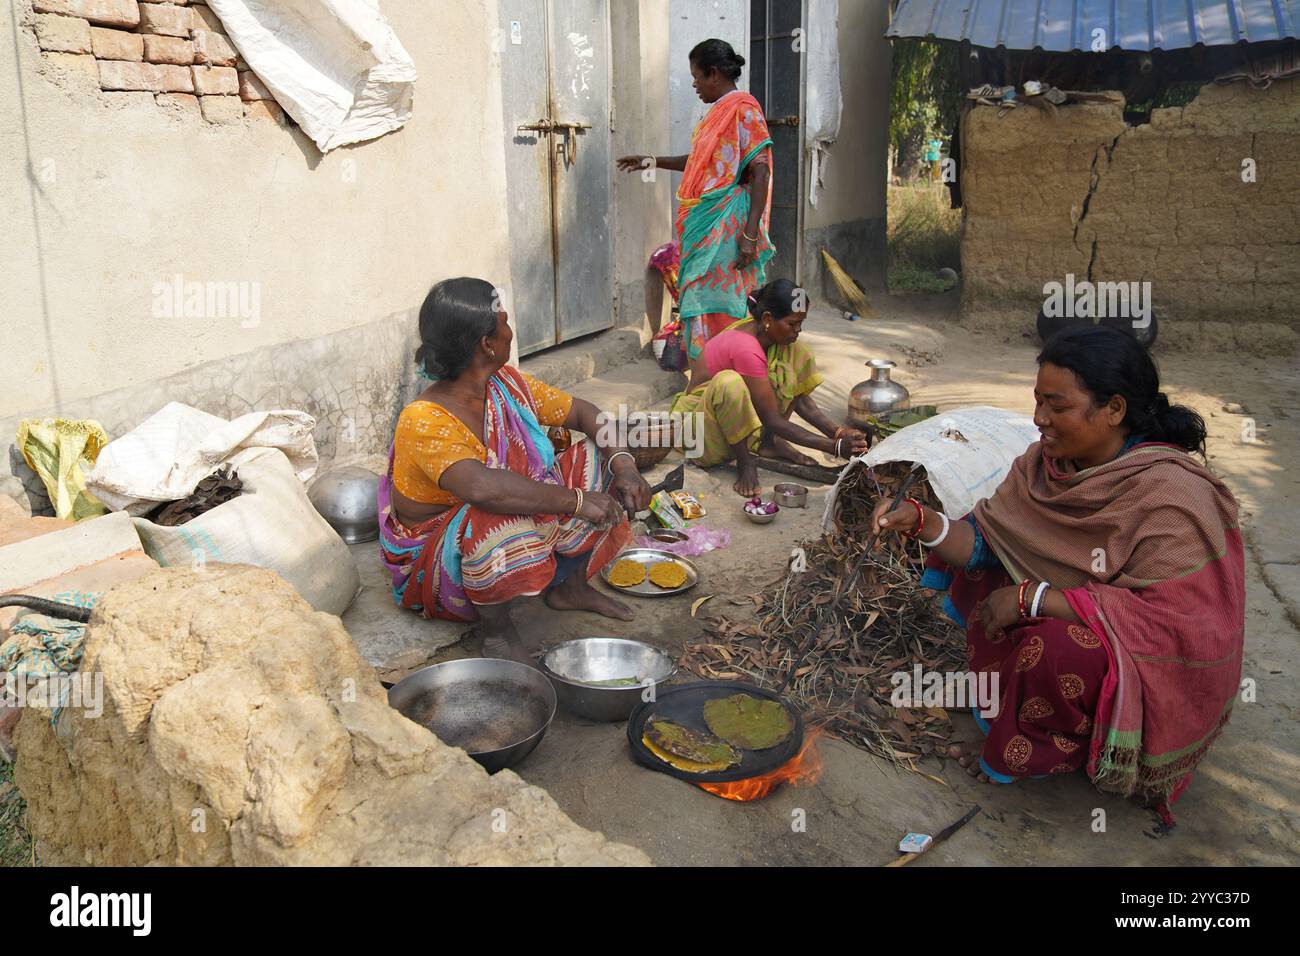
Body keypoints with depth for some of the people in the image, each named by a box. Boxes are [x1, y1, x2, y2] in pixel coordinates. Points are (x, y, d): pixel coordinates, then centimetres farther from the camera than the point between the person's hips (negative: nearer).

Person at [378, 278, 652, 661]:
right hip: (434, 564, -8)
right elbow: (481, 487, -47)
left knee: (596, 461, 0)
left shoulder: (507, 384, -7)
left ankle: (570, 586, 13)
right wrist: (577, 500, -40)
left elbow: (581, 412, 3)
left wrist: (623, 464, -16)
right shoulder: (424, 421, -30)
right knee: (501, 521, -41)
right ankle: (496, 628, -13)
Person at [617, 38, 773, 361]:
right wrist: (653, 162, 32)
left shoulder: (743, 109, -9)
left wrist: (750, 233, -23)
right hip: (704, 225, 9)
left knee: (715, 303, -8)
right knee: (702, 300, 9)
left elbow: (760, 171, -16)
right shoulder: (718, 111, 18)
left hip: (724, 226, -9)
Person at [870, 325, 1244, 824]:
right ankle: (1006, 705, 6)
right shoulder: (1046, 462, -6)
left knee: (1058, 647, -34)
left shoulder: (1171, 497, -28)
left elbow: (1165, 620, -34)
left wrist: (1031, 597, -31)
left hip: (1156, 669, -7)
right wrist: (920, 521, -24)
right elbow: (985, 543, -5)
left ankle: (1018, 757, -3)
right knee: (984, 571, -2)